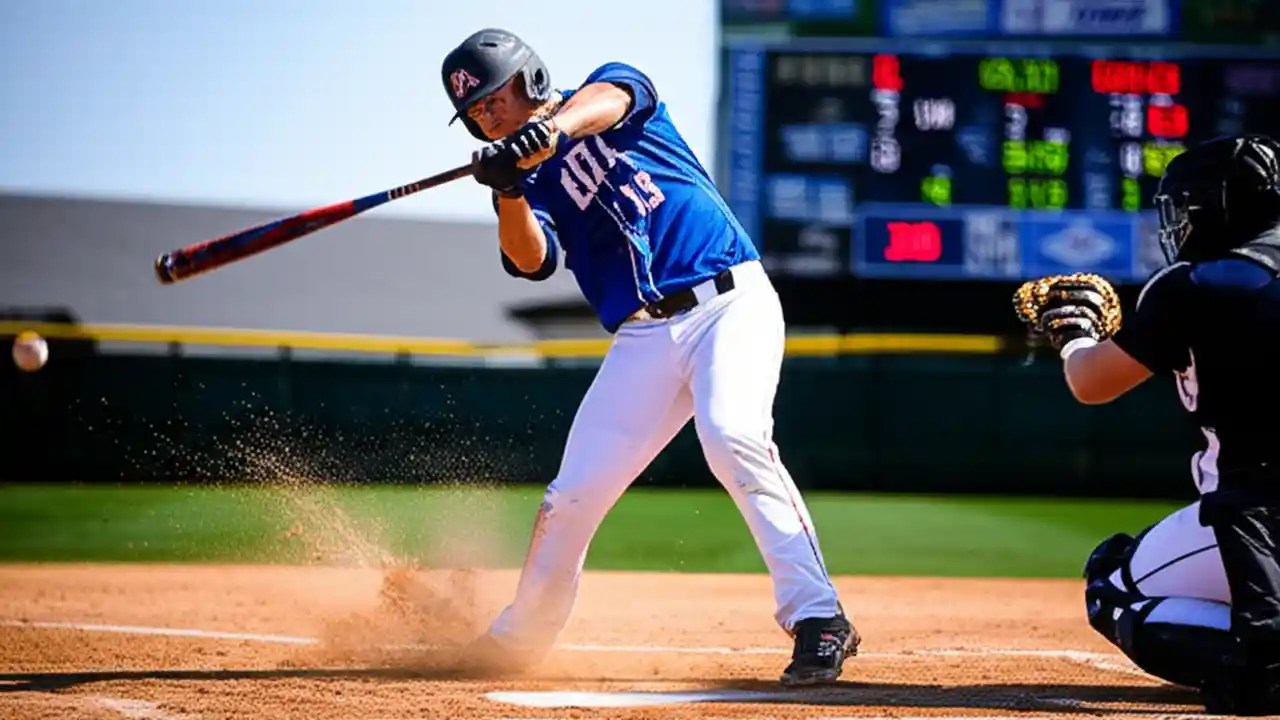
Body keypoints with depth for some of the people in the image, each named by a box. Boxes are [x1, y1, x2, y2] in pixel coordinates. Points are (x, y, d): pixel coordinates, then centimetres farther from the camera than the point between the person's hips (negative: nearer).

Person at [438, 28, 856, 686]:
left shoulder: (613, 87, 6)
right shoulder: (530, 182, 12)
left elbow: (606, 99, -19)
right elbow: (529, 259, -7)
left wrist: (552, 128, -39)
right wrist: (508, 191, -26)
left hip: (731, 303, -5)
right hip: (643, 339, 5)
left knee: (732, 436, -29)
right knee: (571, 496, 2)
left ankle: (817, 618, -29)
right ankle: (515, 643, 21)